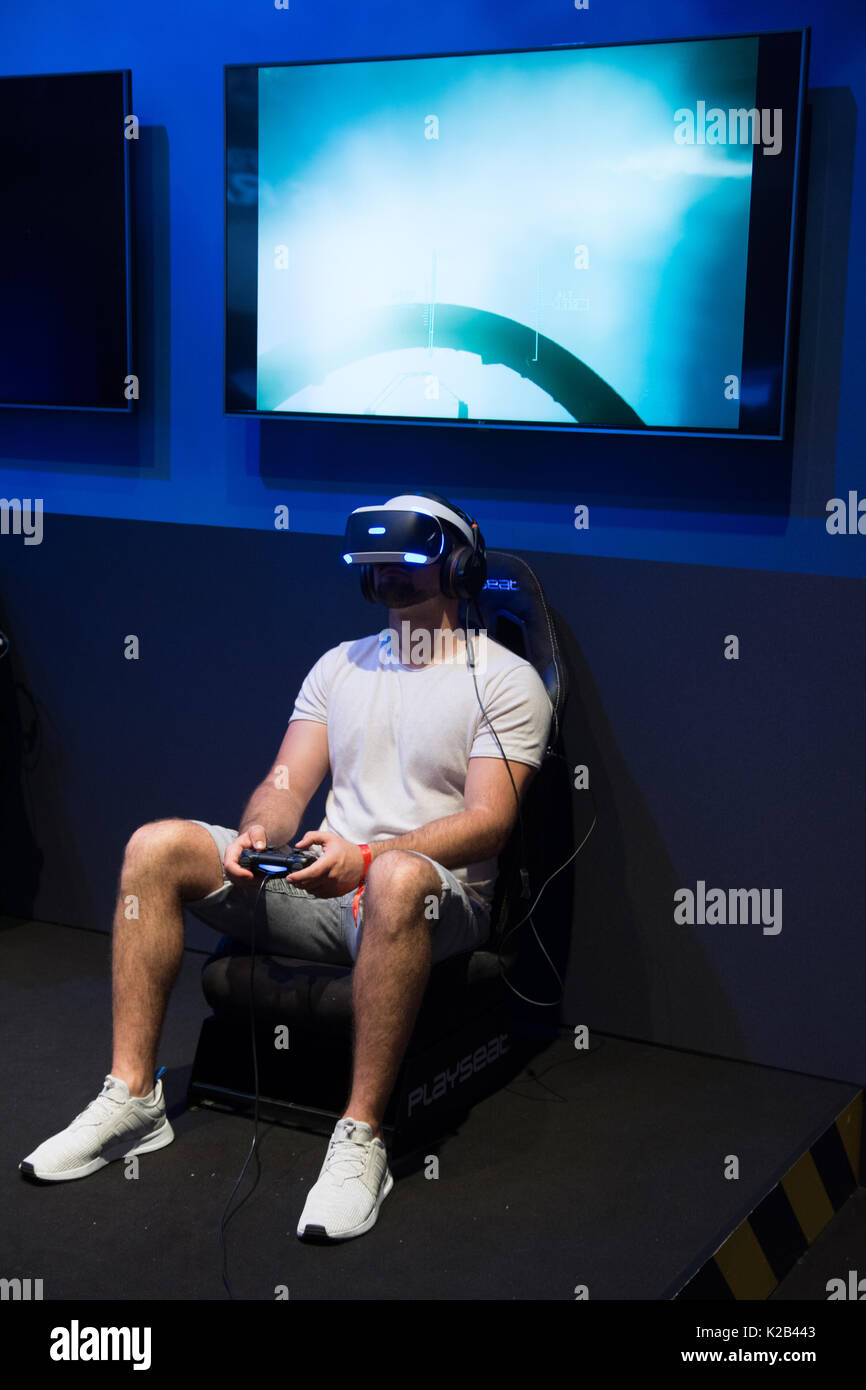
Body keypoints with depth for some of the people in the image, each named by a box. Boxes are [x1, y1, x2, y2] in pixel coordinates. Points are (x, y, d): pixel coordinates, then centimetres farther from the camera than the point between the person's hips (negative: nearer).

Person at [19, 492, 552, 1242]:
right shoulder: (340, 664, 19)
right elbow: (288, 782, 12)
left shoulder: (506, 678, 1)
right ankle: (133, 1097, -13)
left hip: (436, 897, -5)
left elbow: (489, 820, -11)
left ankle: (362, 1137, -34)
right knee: (156, 847, -14)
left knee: (398, 878, -42)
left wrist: (366, 857, -26)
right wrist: (258, 834, -14)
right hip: (320, 888, 6)